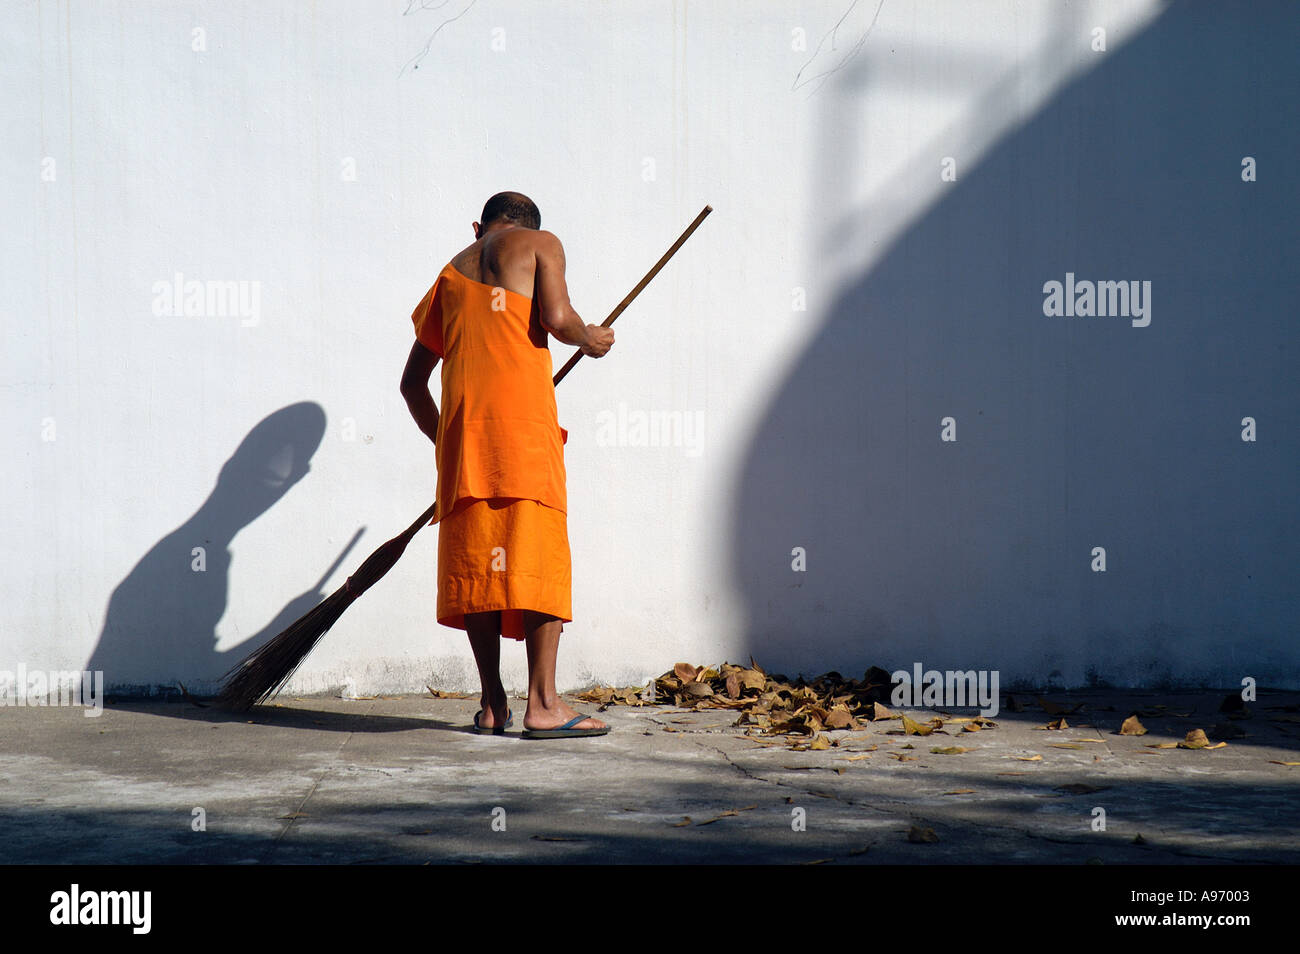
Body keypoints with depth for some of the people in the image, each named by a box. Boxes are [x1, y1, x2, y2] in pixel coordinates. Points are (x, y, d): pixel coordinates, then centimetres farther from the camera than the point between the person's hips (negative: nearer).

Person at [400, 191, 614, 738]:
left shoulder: (452, 271, 27)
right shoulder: (540, 244, 13)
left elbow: (412, 382, 28)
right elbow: (557, 317, -7)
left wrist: (443, 439, 39)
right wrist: (590, 339, 14)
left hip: (462, 420, 5)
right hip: (524, 416, -5)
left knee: (476, 560, 7)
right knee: (537, 554, -5)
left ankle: (492, 704, 7)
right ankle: (542, 705, -9)